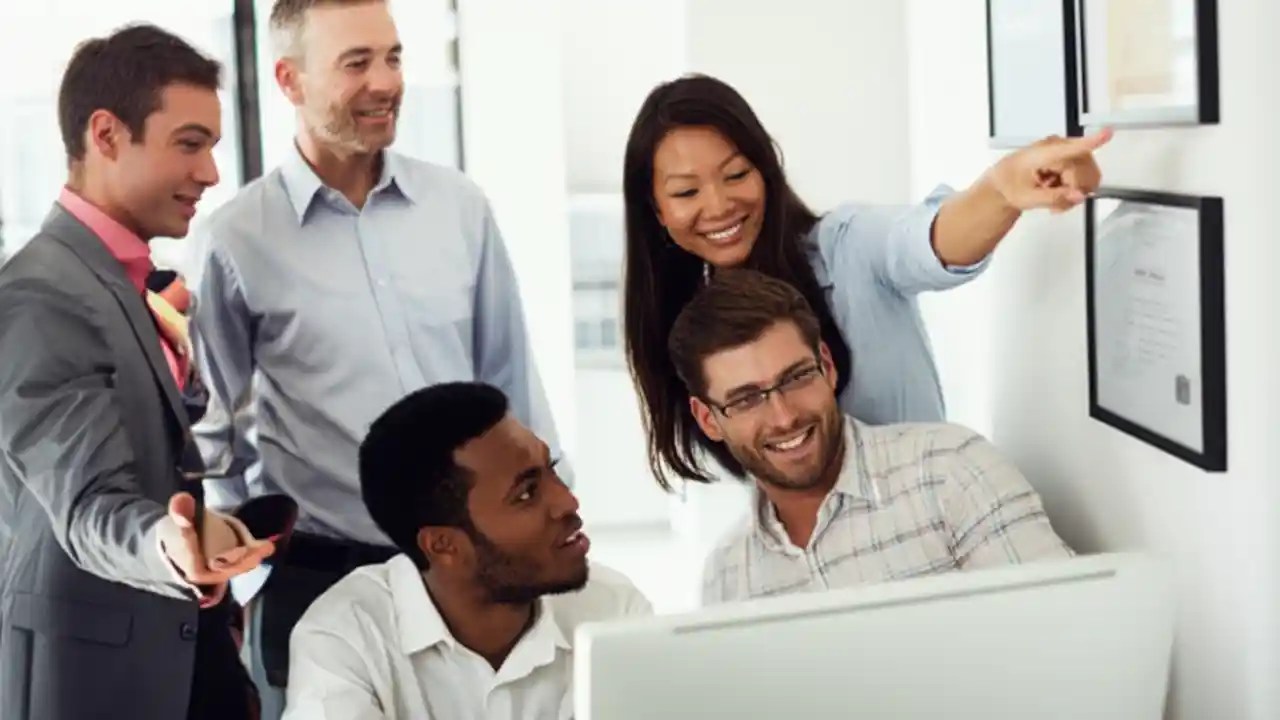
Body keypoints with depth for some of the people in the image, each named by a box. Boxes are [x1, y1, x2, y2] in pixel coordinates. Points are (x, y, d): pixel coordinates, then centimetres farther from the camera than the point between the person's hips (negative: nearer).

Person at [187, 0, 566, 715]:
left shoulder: (461, 207, 2)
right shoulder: (239, 240, -5)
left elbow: (513, 383, 9)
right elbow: (216, 431, 4)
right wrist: (251, 579, 2)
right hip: (317, 581, -2)